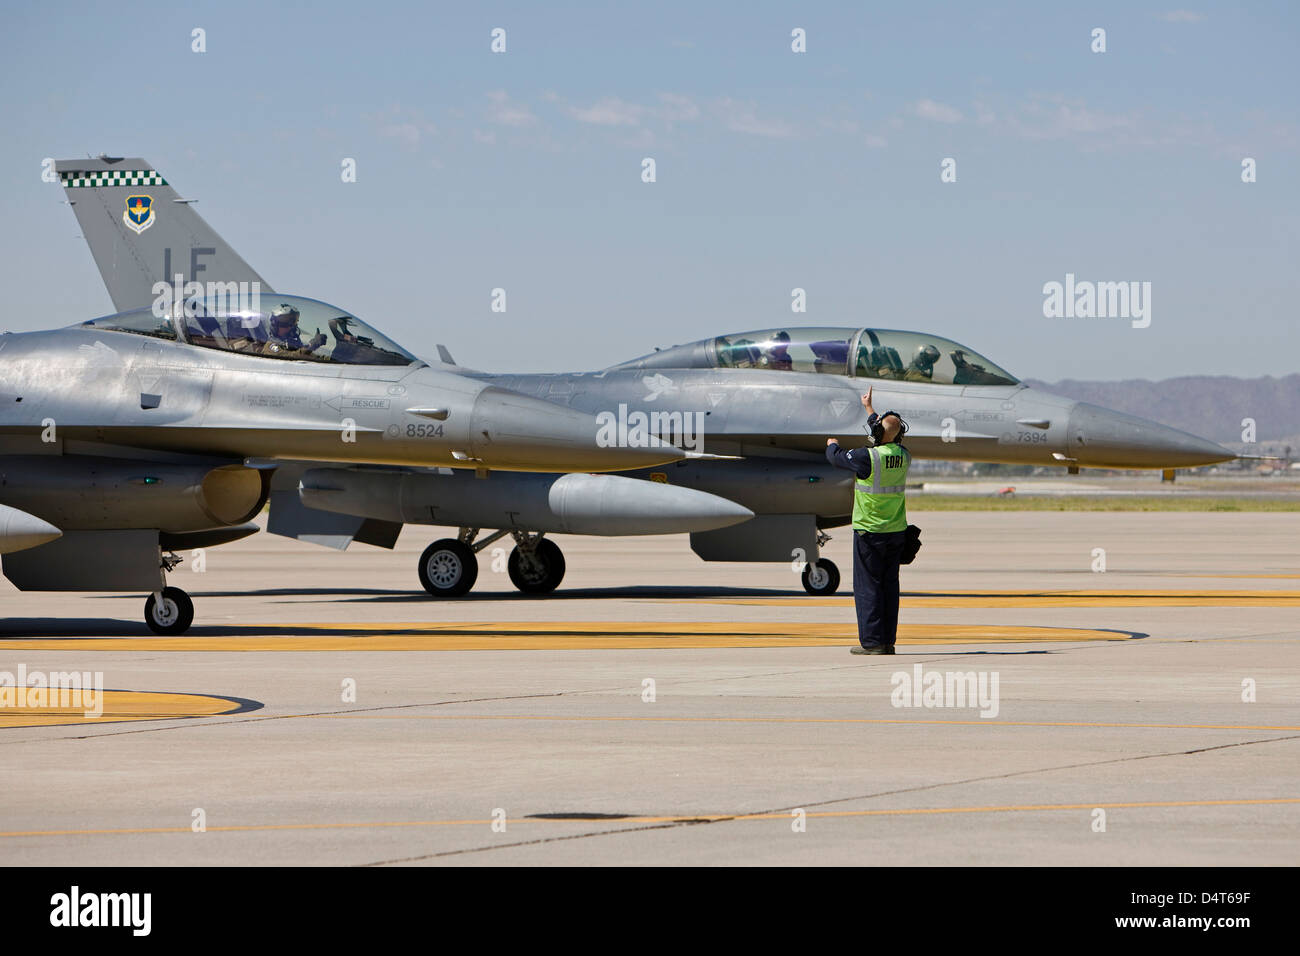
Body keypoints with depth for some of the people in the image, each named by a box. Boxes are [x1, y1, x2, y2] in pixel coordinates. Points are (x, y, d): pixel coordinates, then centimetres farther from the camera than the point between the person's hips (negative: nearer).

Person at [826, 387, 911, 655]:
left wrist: (832, 445, 25)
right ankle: (888, 640, 10)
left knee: (867, 586, -1)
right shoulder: (904, 456, 1)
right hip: (897, 532, 6)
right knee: (889, 585, 9)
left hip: (869, 532, -6)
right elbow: (887, 441, 23)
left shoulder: (868, 457, -17)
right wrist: (869, 409, 37)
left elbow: (837, 458, 0)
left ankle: (872, 641, -4)